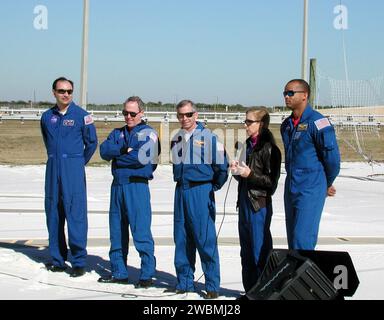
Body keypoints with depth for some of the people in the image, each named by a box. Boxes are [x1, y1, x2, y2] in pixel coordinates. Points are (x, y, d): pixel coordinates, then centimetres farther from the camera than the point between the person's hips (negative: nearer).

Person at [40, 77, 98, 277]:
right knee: (53, 213, 7)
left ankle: (79, 262, -5)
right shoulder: (47, 117, 9)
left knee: (75, 214, -9)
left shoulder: (81, 115, -3)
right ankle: (57, 259, 16)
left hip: (73, 168, -5)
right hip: (53, 168, 5)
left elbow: (92, 142, 6)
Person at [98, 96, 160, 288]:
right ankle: (119, 272, 21)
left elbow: (142, 157, -17)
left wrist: (117, 157, -5)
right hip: (117, 186, 6)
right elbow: (104, 151, 0)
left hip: (137, 186, -6)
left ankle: (147, 275, -2)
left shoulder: (148, 133, -1)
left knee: (141, 231, -8)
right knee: (117, 231, 11)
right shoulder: (117, 133, 17)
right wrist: (124, 150, -14)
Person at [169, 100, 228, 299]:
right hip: (181, 192, 6)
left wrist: (213, 187, 4)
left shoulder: (207, 137, -7)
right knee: (181, 240, 9)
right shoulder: (176, 140, 11)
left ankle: (212, 286, 1)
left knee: (205, 240, -6)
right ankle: (184, 282, 18)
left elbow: (222, 165, -4)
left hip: (201, 192, -6)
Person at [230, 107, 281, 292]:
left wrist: (250, 174, -19)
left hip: (260, 204, -8)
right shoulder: (248, 145, 13)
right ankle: (250, 290, 23)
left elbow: (271, 181, -12)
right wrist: (237, 171, 1)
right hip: (245, 201, 8)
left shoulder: (269, 148, -11)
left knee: (260, 250, -3)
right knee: (246, 250, 14)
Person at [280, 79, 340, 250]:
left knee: (303, 240, -12)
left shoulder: (317, 122, -12)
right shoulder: (286, 125, 12)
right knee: (293, 240, 13)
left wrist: (327, 185, 3)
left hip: (311, 191, -8)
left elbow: (332, 156, -10)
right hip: (291, 189, 8)